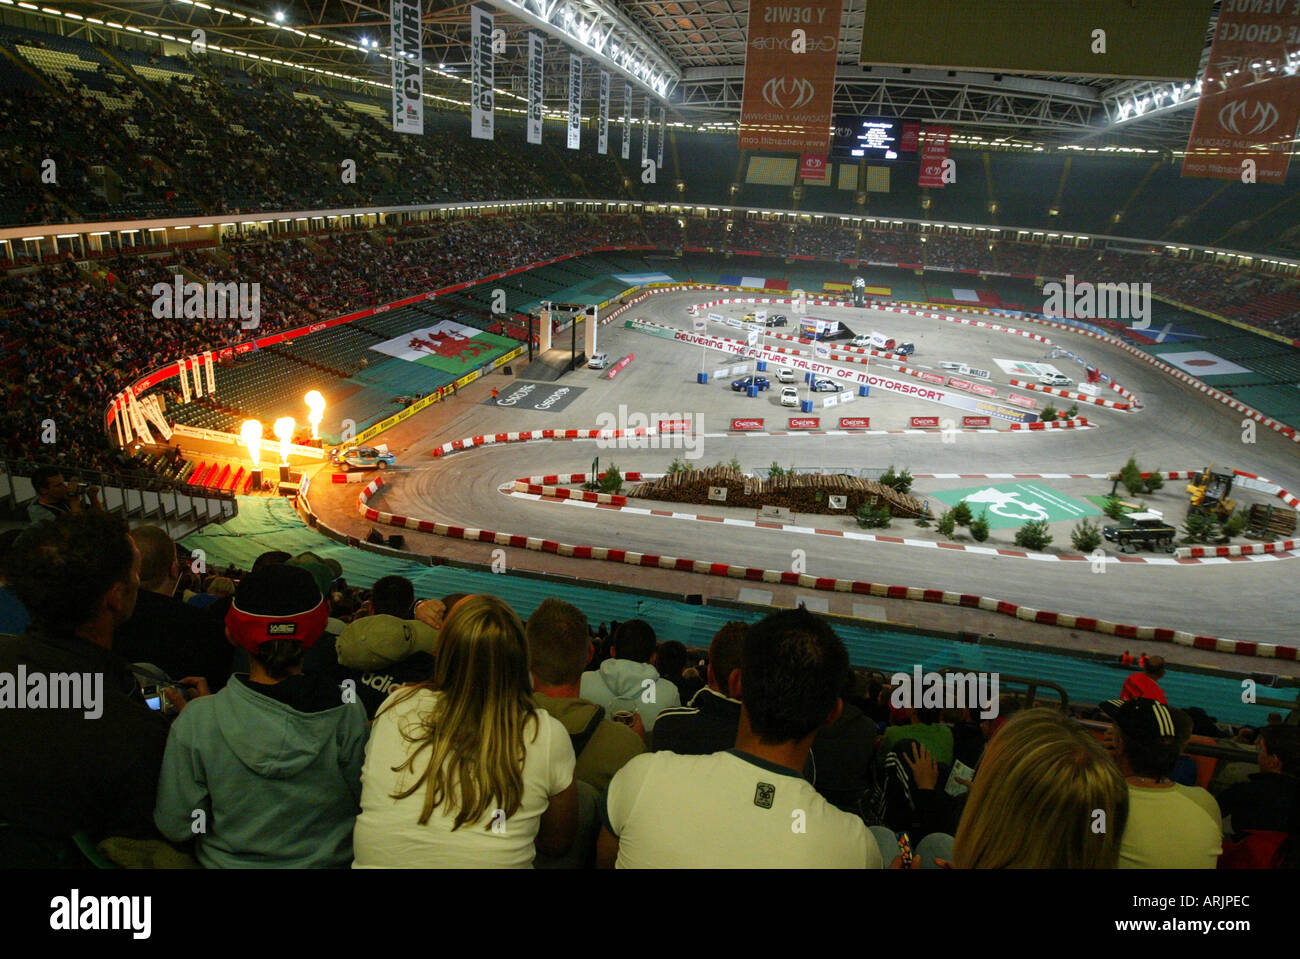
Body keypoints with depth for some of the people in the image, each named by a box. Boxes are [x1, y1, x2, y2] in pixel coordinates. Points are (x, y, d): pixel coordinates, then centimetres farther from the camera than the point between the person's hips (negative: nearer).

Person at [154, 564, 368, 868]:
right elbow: (366, 805, -10)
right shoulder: (352, 716, -23)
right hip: (329, 862, 0)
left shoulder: (197, 721, -22)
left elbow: (175, 827, -10)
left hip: (227, 862, 0)